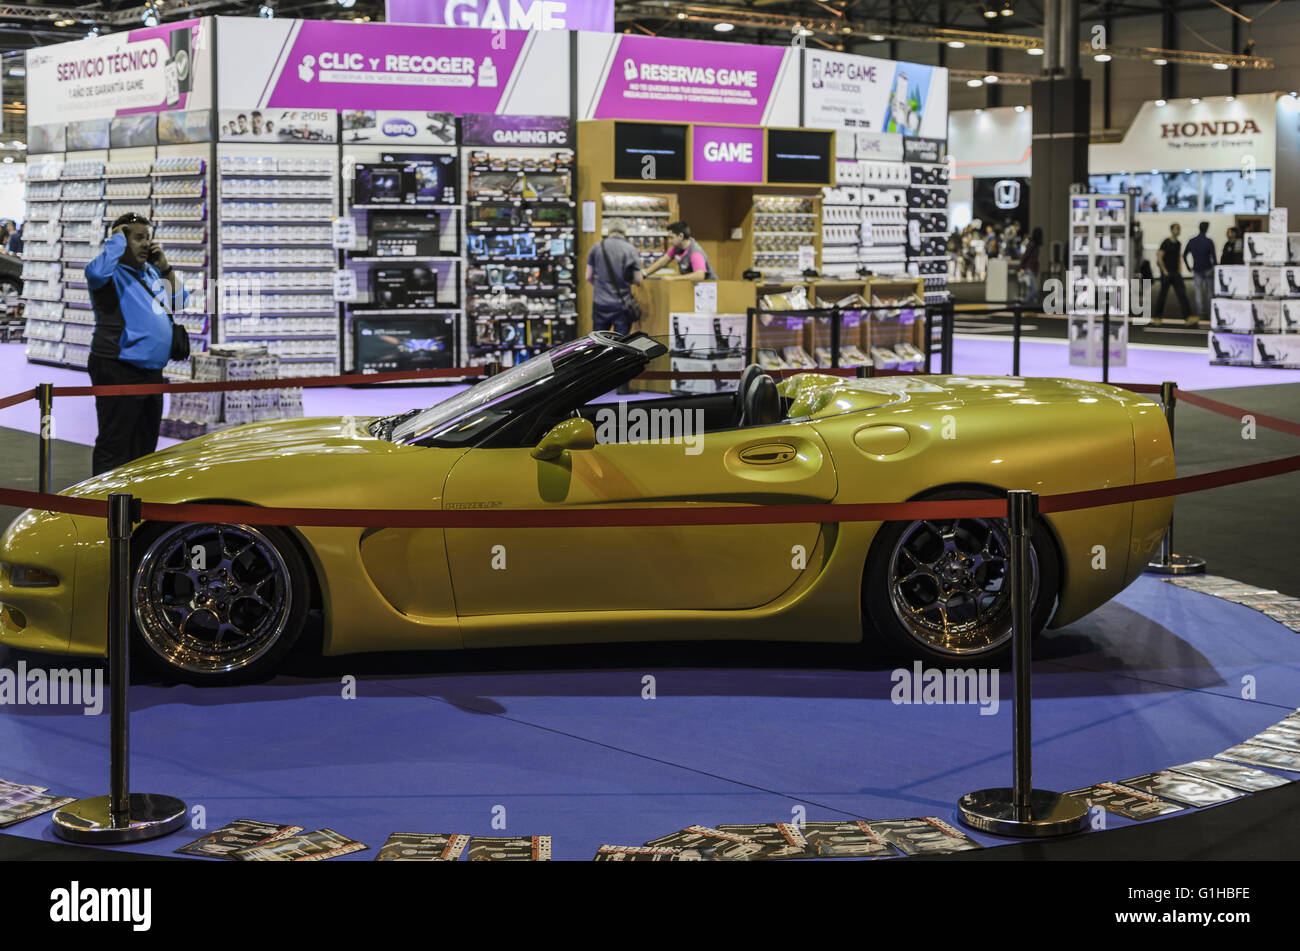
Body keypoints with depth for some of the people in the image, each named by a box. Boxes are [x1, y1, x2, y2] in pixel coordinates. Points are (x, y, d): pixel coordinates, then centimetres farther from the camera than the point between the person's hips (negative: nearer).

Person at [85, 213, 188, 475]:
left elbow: (179, 301, 22)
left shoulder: (151, 273, 18)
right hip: (118, 372, -9)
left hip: (152, 372, 9)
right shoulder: (114, 274, -8)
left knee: (144, 444, 17)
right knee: (114, 444, -8)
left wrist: (165, 267, 10)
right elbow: (97, 272, -31)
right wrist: (116, 239, -17)